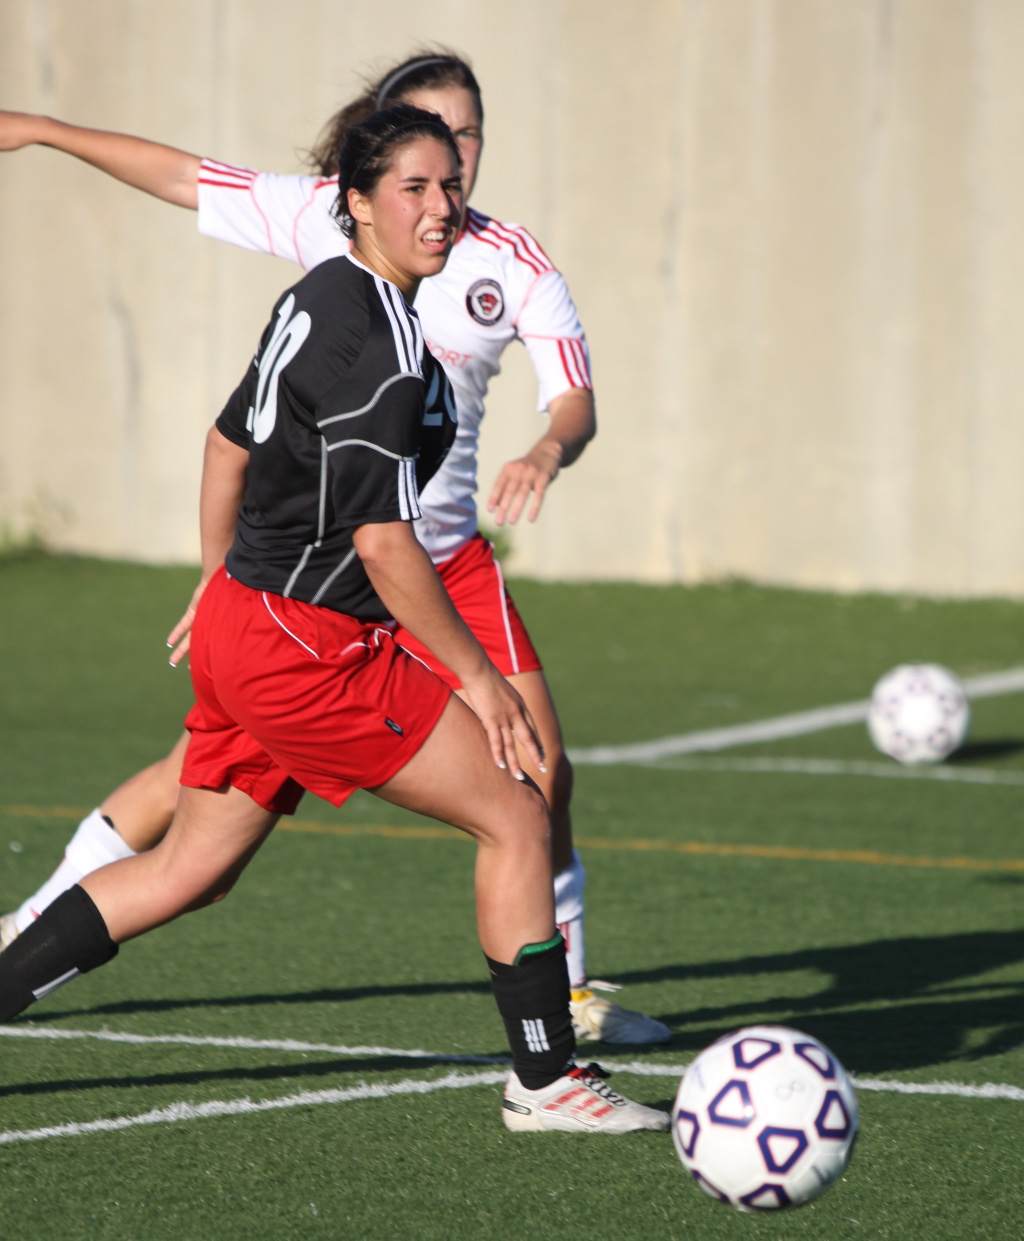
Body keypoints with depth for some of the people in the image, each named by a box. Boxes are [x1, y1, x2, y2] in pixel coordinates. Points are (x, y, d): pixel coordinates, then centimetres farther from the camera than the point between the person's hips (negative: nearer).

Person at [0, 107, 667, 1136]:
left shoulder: (318, 298, 10)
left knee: (189, 873, 18)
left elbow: (230, 441, 21)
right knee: (516, 819, -1)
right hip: (309, 650, -10)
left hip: (241, 622, 10)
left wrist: (218, 584, 32)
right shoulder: (381, 350, -20)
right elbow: (384, 545, -21)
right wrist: (480, 677, -13)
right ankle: (544, 1081, 6)